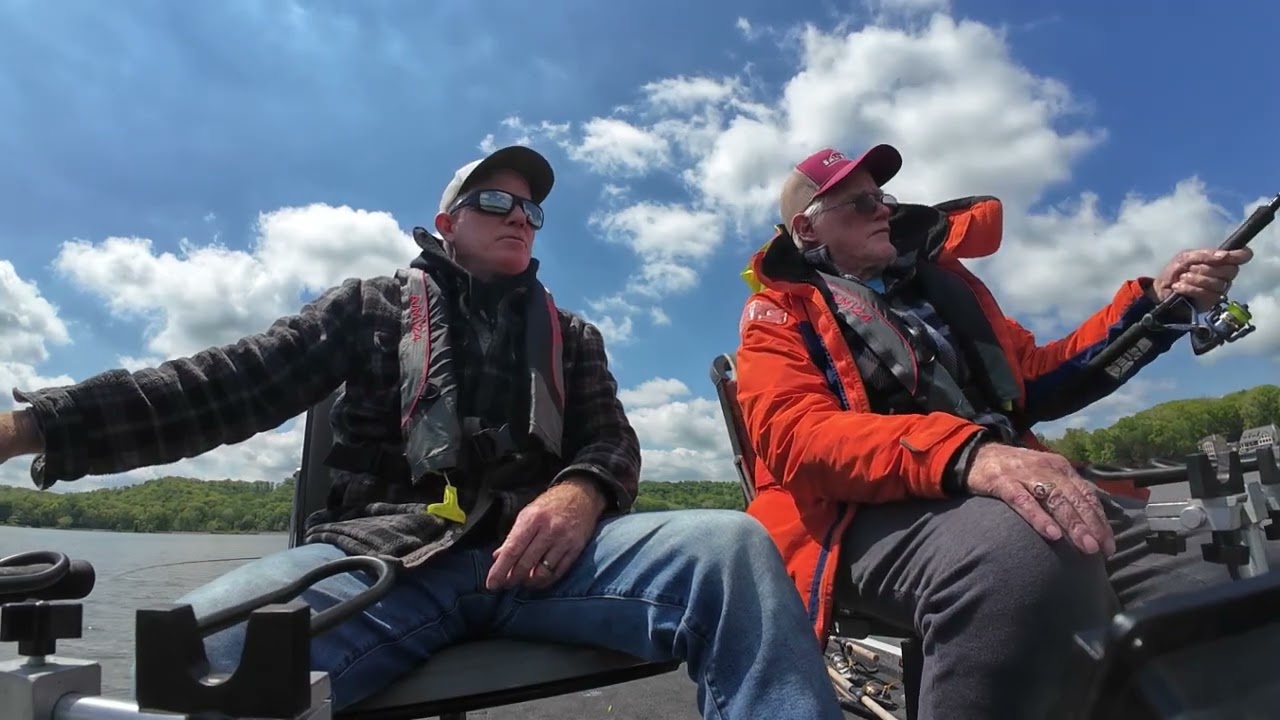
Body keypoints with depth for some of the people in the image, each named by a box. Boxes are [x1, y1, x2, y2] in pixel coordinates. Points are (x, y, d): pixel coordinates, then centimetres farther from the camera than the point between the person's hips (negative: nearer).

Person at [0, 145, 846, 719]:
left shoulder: (571, 336, 26)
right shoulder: (376, 306, 20)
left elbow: (613, 443, 14)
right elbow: (225, 385, 11)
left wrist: (579, 494, -13)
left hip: (536, 549, 2)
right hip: (386, 550, -1)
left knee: (733, 548, -25)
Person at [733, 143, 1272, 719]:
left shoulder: (937, 280, 28)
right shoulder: (779, 312, 8)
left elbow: (1035, 376, 31)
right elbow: (795, 433, -13)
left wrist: (1154, 302, 17)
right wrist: (966, 454, -30)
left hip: (1006, 492, 7)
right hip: (880, 513, -6)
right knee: (1029, 547, -39)